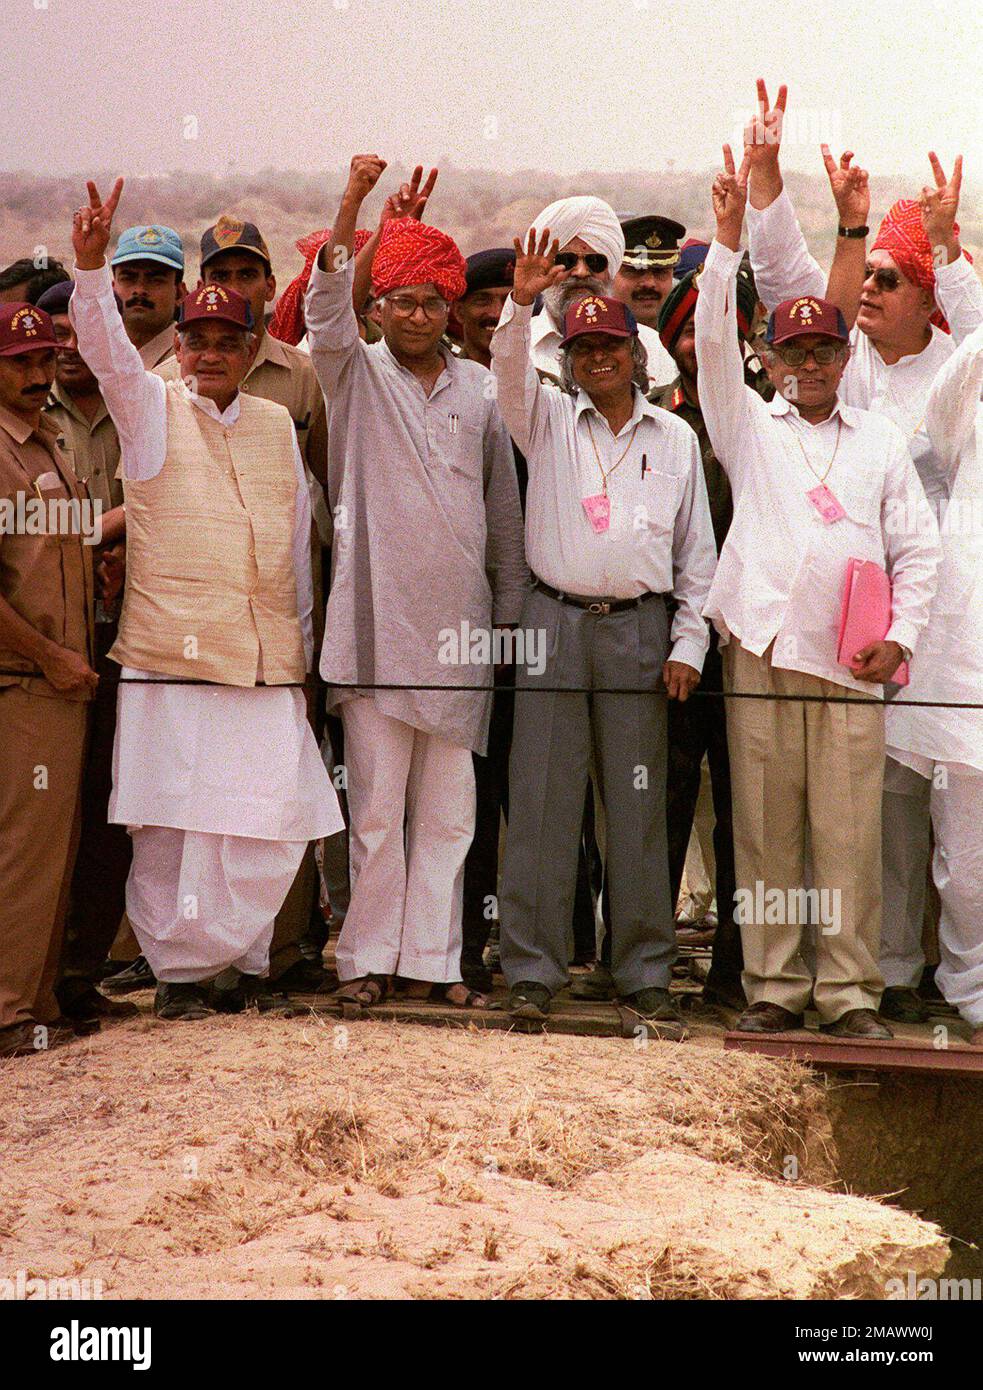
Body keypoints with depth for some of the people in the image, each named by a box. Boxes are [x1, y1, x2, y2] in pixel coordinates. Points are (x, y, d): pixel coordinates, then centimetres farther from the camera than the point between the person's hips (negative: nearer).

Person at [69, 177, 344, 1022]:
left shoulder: (278, 426, 16)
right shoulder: (152, 411, 6)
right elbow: (106, 349, -12)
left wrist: (303, 649, 19)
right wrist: (92, 264, -27)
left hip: (267, 666, 3)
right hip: (174, 658, -3)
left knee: (269, 826, 2)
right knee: (175, 824, -3)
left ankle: (244, 958, 19)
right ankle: (177, 968, 9)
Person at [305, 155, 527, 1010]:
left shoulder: (480, 391, 12)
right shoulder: (356, 375, 6)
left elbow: (503, 508, 15)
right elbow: (326, 315, -15)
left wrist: (509, 611, 13)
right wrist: (350, 210, -26)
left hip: (460, 627, 3)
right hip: (377, 619, -3)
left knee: (448, 806, 6)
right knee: (376, 801, -1)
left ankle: (436, 957, 13)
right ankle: (368, 957, 8)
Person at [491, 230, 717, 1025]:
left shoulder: (675, 439, 11)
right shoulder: (549, 421, 9)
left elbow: (697, 551, 11)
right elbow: (511, 373, -11)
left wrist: (689, 645, 4)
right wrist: (521, 304, -27)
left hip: (639, 628, 1)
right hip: (556, 622, -1)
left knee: (640, 804, 3)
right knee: (542, 800, -2)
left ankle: (645, 971, 11)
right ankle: (533, 970, 3)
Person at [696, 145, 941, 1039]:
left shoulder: (881, 439, 17)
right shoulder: (750, 427, 14)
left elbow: (918, 547, 14)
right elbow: (714, 345, -1)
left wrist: (900, 635, 1)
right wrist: (729, 241, -9)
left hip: (852, 662, 1)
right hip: (763, 651, 0)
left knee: (850, 831, -3)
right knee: (765, 827, 0)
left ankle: (850, 991, 3)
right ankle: (774, 985, 8)